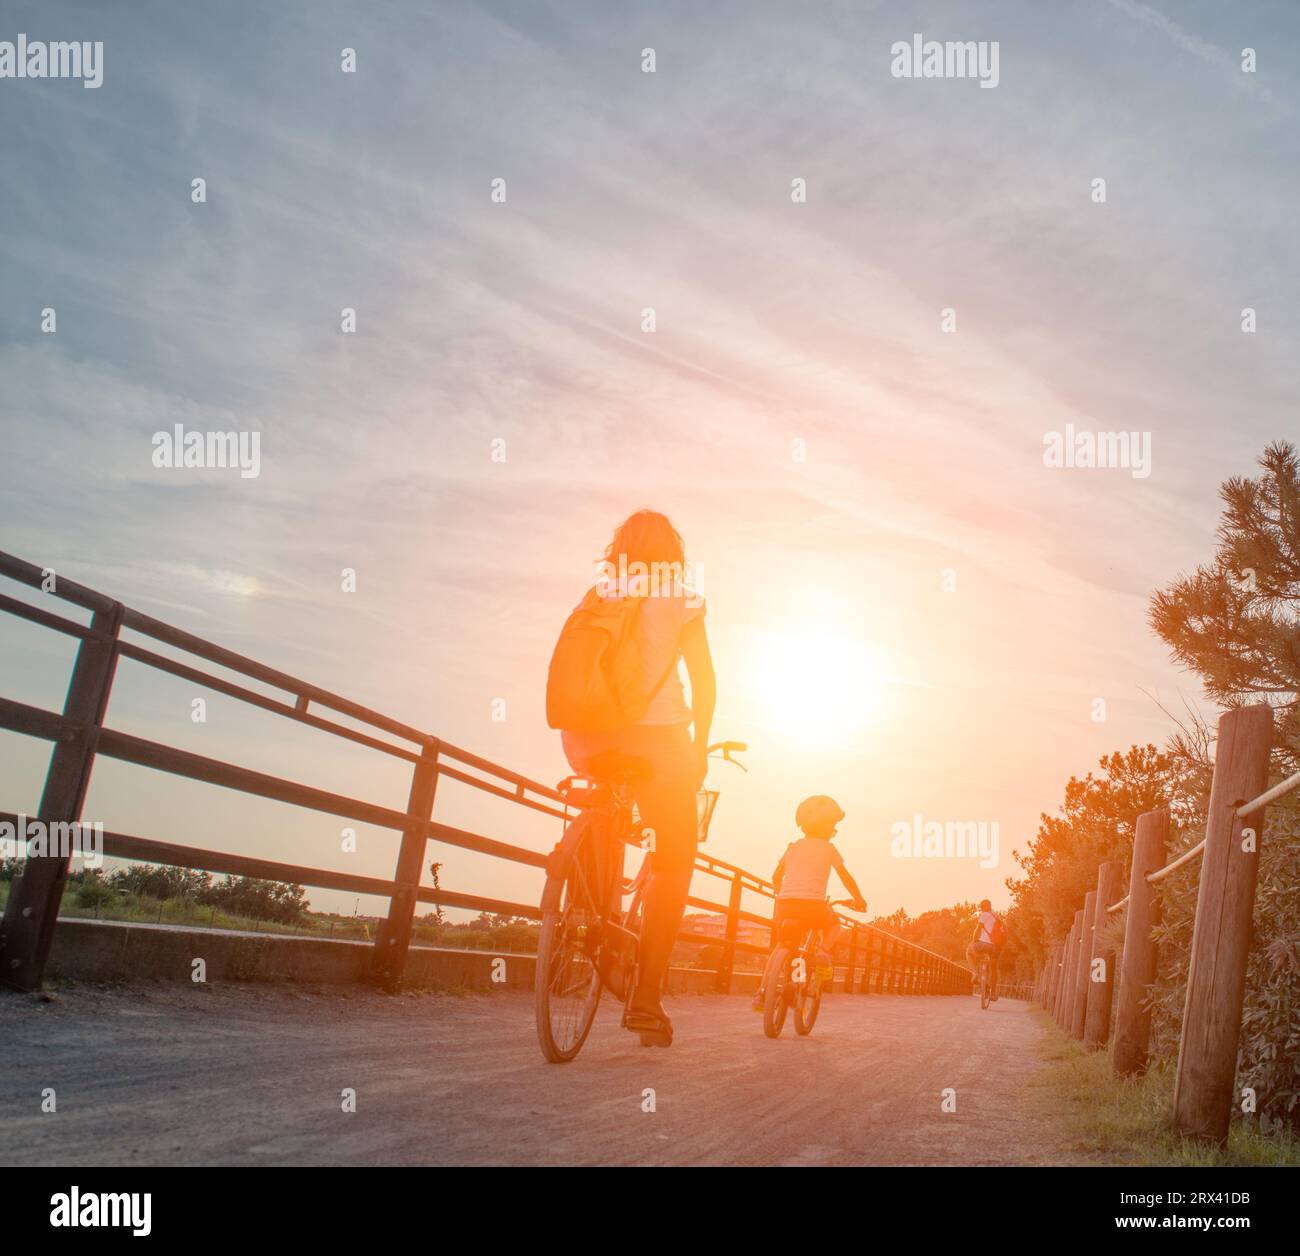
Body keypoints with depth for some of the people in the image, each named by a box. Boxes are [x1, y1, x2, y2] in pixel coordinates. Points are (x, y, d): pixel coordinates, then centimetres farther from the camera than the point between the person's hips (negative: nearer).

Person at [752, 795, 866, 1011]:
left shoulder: (793, 846, 19)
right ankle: (824, 950, -1)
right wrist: (859, 899, 31)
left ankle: (762, 991, 10)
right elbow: (846, 877, 16)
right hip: (813, 904, -3)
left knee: (779, 945, 22)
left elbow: (776, 877, 27)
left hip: (785, 904, 3)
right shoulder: (827, 848, 10)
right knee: (833, 924, 29)